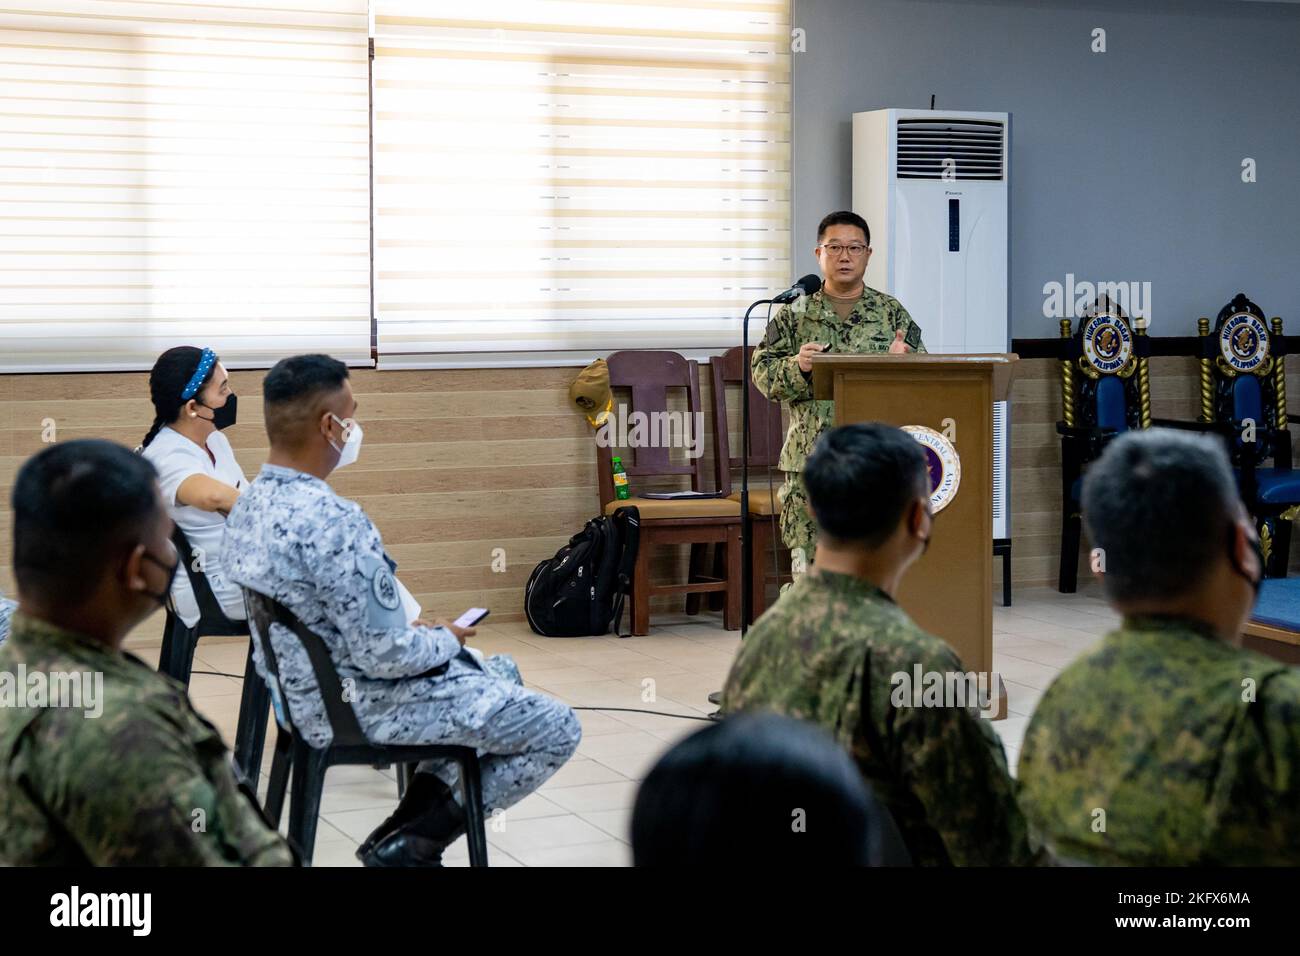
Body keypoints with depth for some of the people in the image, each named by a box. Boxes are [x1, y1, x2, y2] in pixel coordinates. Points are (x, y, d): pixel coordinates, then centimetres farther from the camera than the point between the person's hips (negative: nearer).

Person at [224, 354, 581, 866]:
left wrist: (409, 628, 9)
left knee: (501, 671, 27)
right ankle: (413, 842, 6)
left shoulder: (250, 504, 0)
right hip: (360, 707, -9)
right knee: (557, 728, 1)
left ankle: (405, 824, 19)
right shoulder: (333, 521, -30)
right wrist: (445, 640, -7)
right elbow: (384, 654, -27)